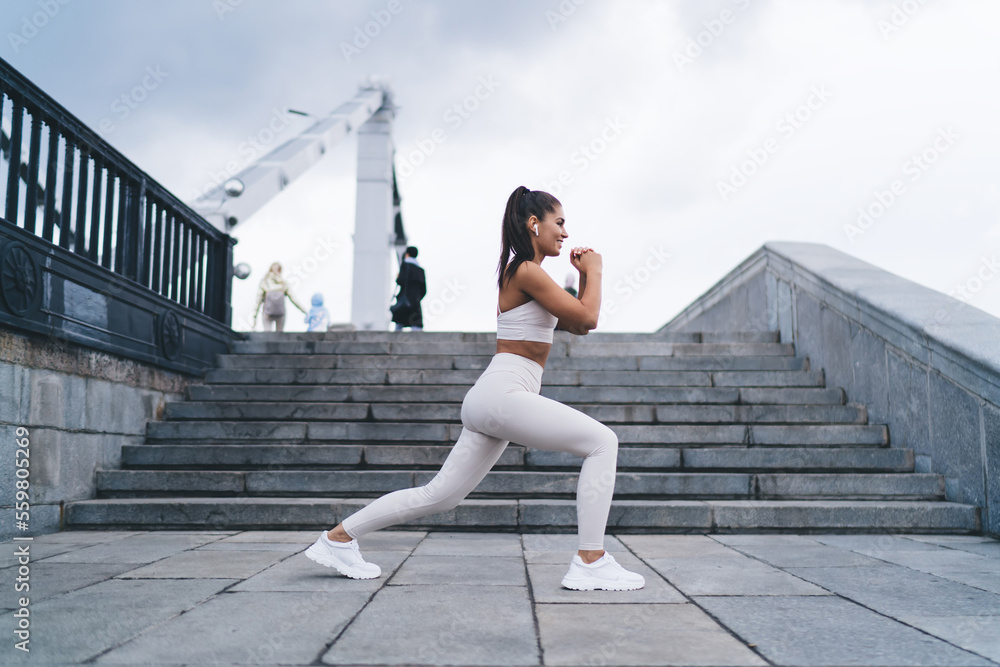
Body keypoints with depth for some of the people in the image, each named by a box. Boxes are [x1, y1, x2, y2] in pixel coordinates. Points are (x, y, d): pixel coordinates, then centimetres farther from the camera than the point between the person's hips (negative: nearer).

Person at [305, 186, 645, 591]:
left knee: (441, 494, 13)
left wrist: (584, 277, 16)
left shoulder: (523, 273, 22)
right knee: (603, 442, -10)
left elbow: (576, 327, 26)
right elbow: (587, 319, -11)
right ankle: (591, 563, -10)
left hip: (495, 400, 10)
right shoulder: (527, 271, -9)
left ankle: (340, 536, 21)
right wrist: (594, 272, 3)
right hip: (504, 394, -10)